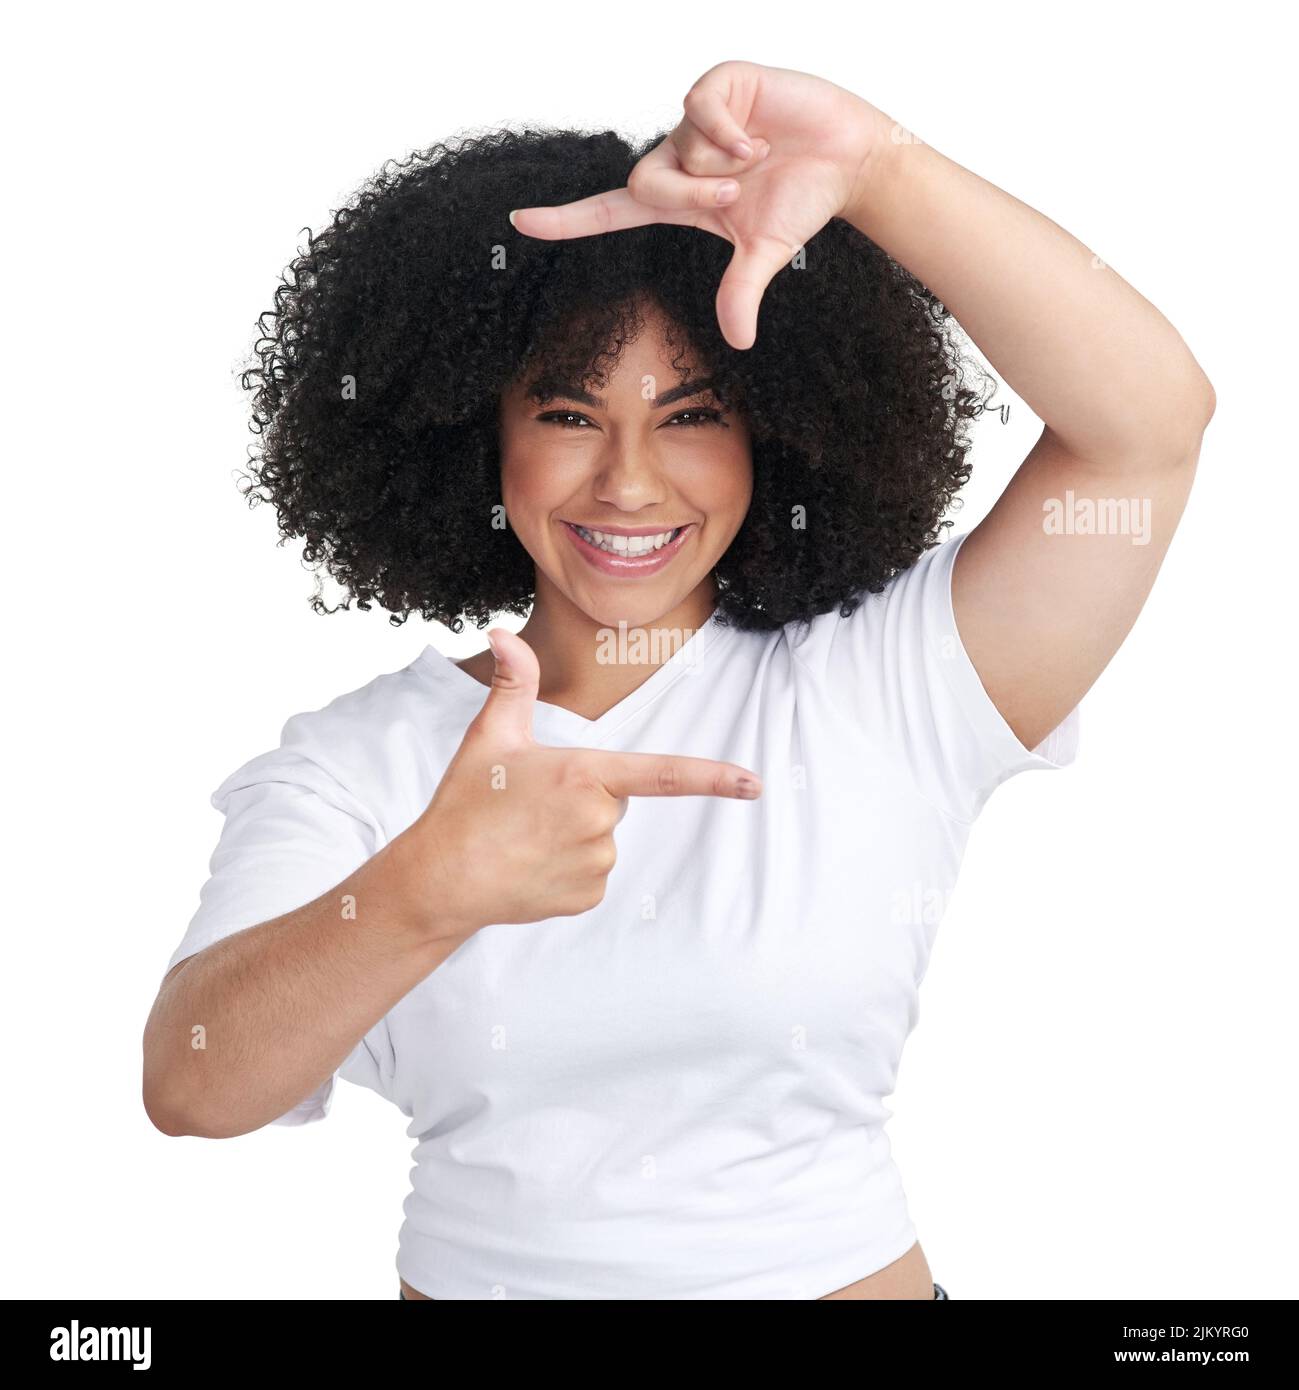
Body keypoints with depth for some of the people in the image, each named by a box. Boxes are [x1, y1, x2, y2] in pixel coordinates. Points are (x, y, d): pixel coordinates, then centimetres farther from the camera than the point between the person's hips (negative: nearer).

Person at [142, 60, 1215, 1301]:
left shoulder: (887, 694, -10)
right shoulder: (352, 761, -9)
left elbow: (1149, 423, -20)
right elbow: (192, 1086, -22)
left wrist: (871, 164, -32)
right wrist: (429, 890, -41)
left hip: (848, 1266, 0)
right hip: (466, 1270, 1)